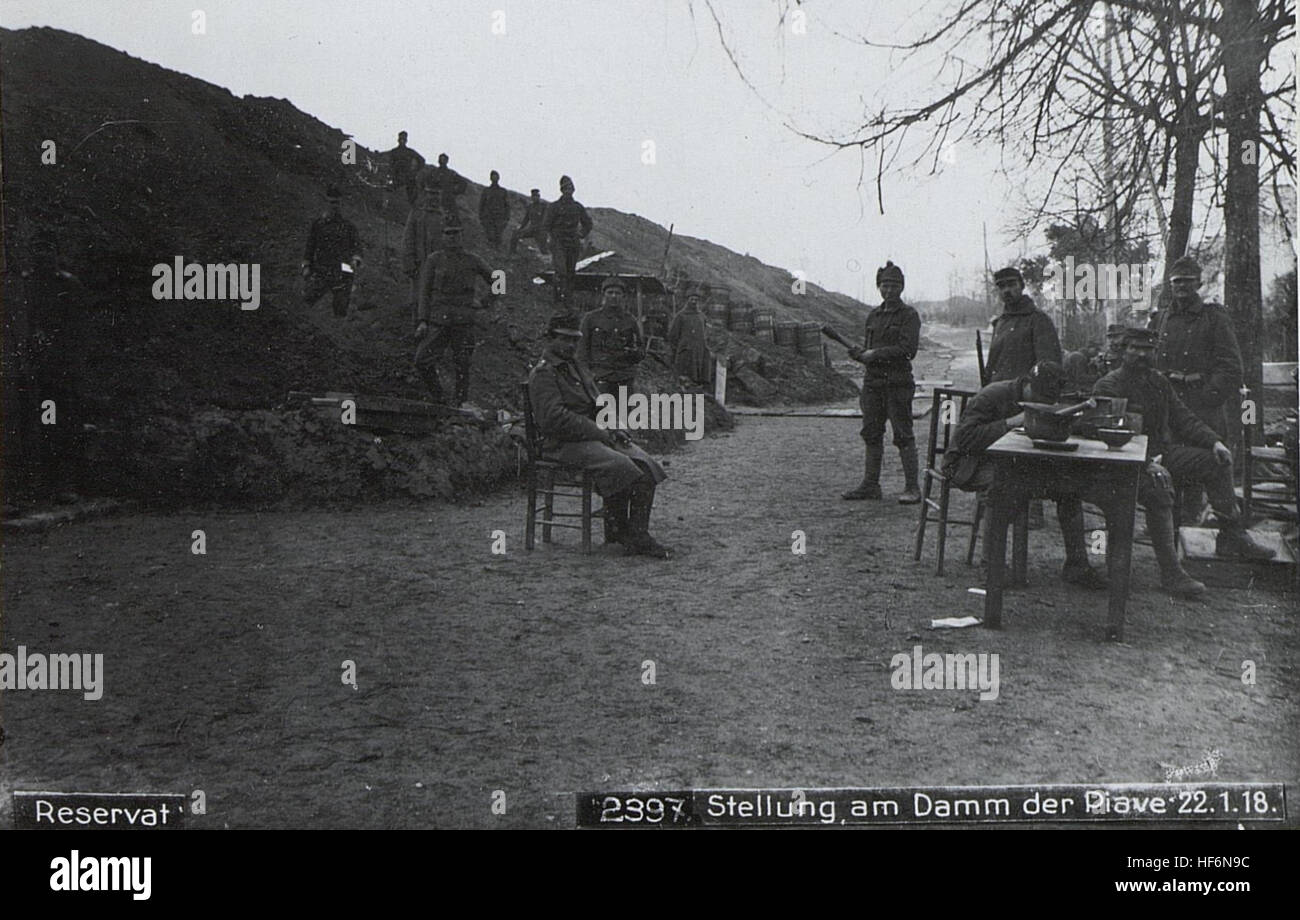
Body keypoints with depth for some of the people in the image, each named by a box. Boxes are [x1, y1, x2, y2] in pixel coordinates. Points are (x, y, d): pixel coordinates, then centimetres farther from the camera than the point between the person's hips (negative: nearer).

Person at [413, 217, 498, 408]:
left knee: (462, 363, -1)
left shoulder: (472, 260, 7)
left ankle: (462, 401, 10)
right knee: (422, 360, -8)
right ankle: (437, 396, 8)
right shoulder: (433, 260, 6)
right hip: (439, 319, 0)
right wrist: (423, 321, -4)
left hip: (464, 320, 0)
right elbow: (424, 291, 4)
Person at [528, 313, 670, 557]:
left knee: (646, 466, -13)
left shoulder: (576, 367, 22)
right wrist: (597, 432, -18)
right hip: (564, 444, -8)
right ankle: (616, 531, -13)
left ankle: (638, 534, -13)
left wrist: (612, 429, 6)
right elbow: (554, 418, -19)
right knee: (621, 466, -30)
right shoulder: (543, 374, -7)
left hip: (593, 435, 9)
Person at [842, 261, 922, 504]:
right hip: (872, 381, 6)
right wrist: (859, 354, -2)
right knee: (871, 434, 9)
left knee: (903, 436, -5)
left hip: (898, 382, -6)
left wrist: (876, 354, -14)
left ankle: (912, 487, -1)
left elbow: (908, 349, -13)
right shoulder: (873, 316, 17)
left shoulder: (909, 315, -3)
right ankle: (870, 485, 15)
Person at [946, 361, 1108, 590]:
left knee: (1068, 487, -11)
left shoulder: (1042, 403, 5)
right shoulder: (992, 396, -19)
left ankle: (1076, 565, -4)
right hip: (972, 464, -7)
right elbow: (964, 438, -29)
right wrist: (1011, 423, -32)